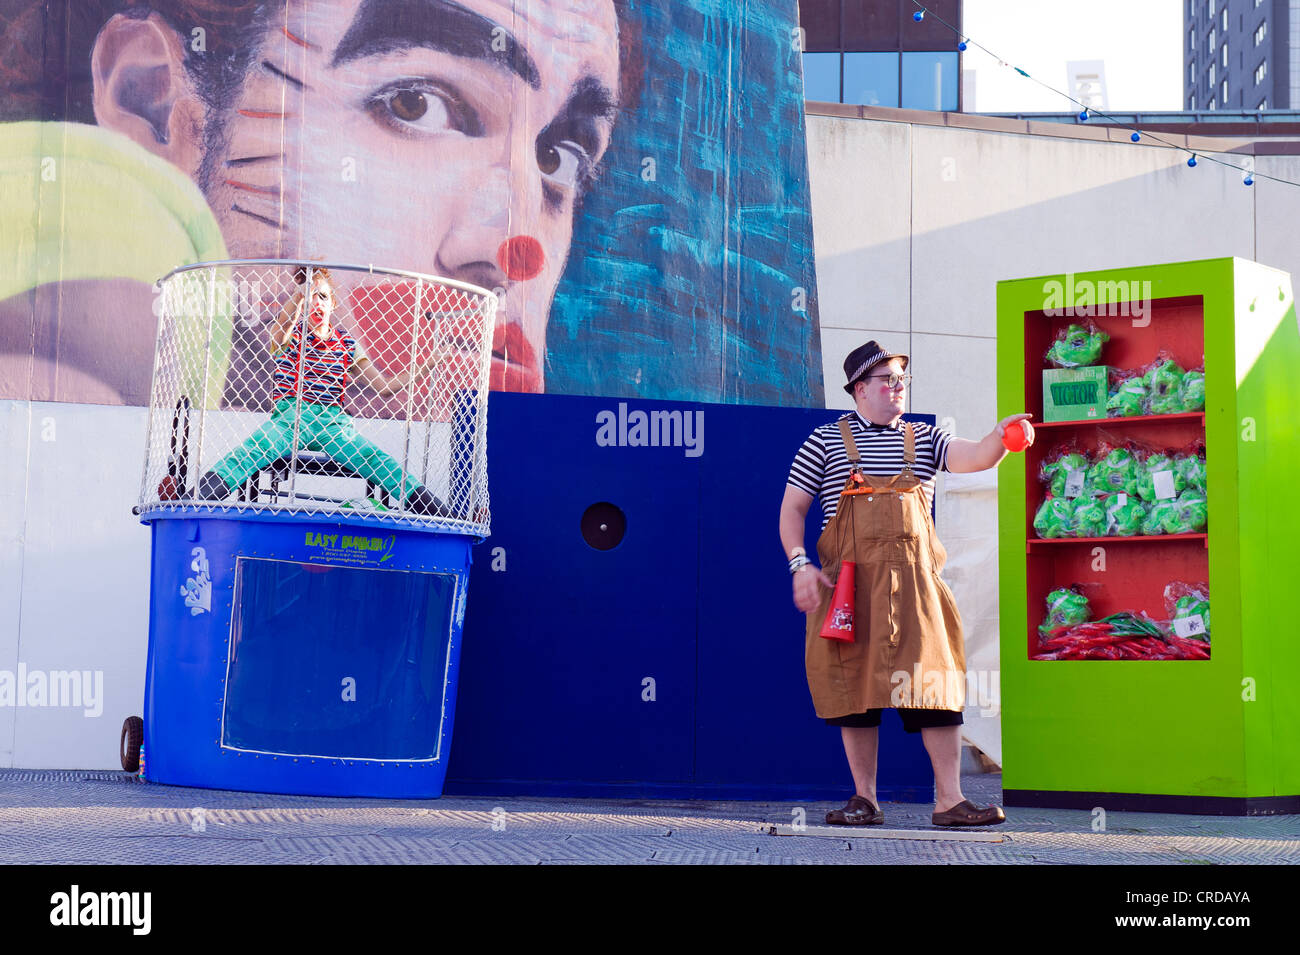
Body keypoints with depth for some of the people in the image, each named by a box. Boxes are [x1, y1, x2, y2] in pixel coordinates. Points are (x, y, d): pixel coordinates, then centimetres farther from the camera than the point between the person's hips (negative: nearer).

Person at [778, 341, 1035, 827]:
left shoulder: (923, 440, 13)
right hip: (849, 582, -2)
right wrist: (800, 565, -6)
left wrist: (1000, 437, -27)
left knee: (936, 681, -4)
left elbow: (973, 457, -5)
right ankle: (864, 800, 10)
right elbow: (793, 508, 8)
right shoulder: (826, 441, 7)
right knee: (856, 684, 1)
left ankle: (949, 800, -3)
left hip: (914, 581, 2)